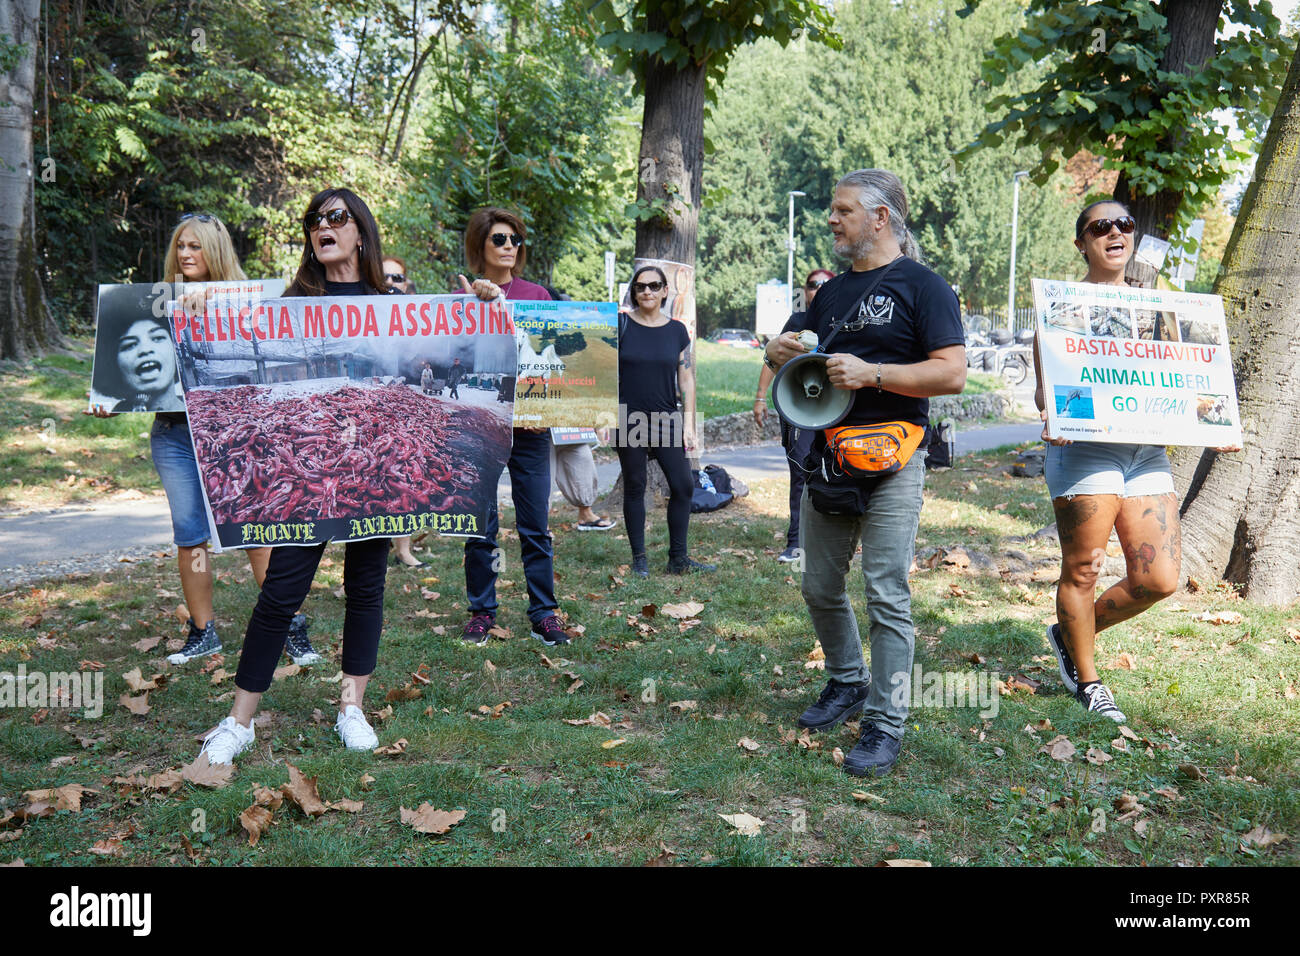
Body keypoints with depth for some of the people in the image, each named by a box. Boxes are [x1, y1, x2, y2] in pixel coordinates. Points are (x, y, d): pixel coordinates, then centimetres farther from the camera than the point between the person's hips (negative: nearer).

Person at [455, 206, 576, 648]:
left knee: (535, 526, 2)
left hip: (529, 427, 1)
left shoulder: (537, 295, 10)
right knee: (480, 526, 6)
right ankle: (481, 611, 19)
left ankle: (544, 613, 11)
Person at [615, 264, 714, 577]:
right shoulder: (621, 325, 0)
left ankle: (678, 559, 9)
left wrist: (688, 422, 2)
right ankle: (639, 559, 14)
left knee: (683, 486, -2)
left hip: (666, 420, 2)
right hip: (629, 421, -2)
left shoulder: (677, 330, 6)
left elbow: (686, 379, 8)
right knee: (634, 487, 4)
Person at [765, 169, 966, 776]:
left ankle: (885, 725, 3)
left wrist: (870, 373, -21)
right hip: (828, 456, 7)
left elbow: (953, 373, -14)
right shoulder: (832, 292, 18)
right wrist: (781, 352, 1)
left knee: (886, 597, -5)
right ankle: (847, 682, 35)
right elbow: (797, 362, 25)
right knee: (819, 587, 13)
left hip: (890, 461, -7)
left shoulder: (921, 287, -4)